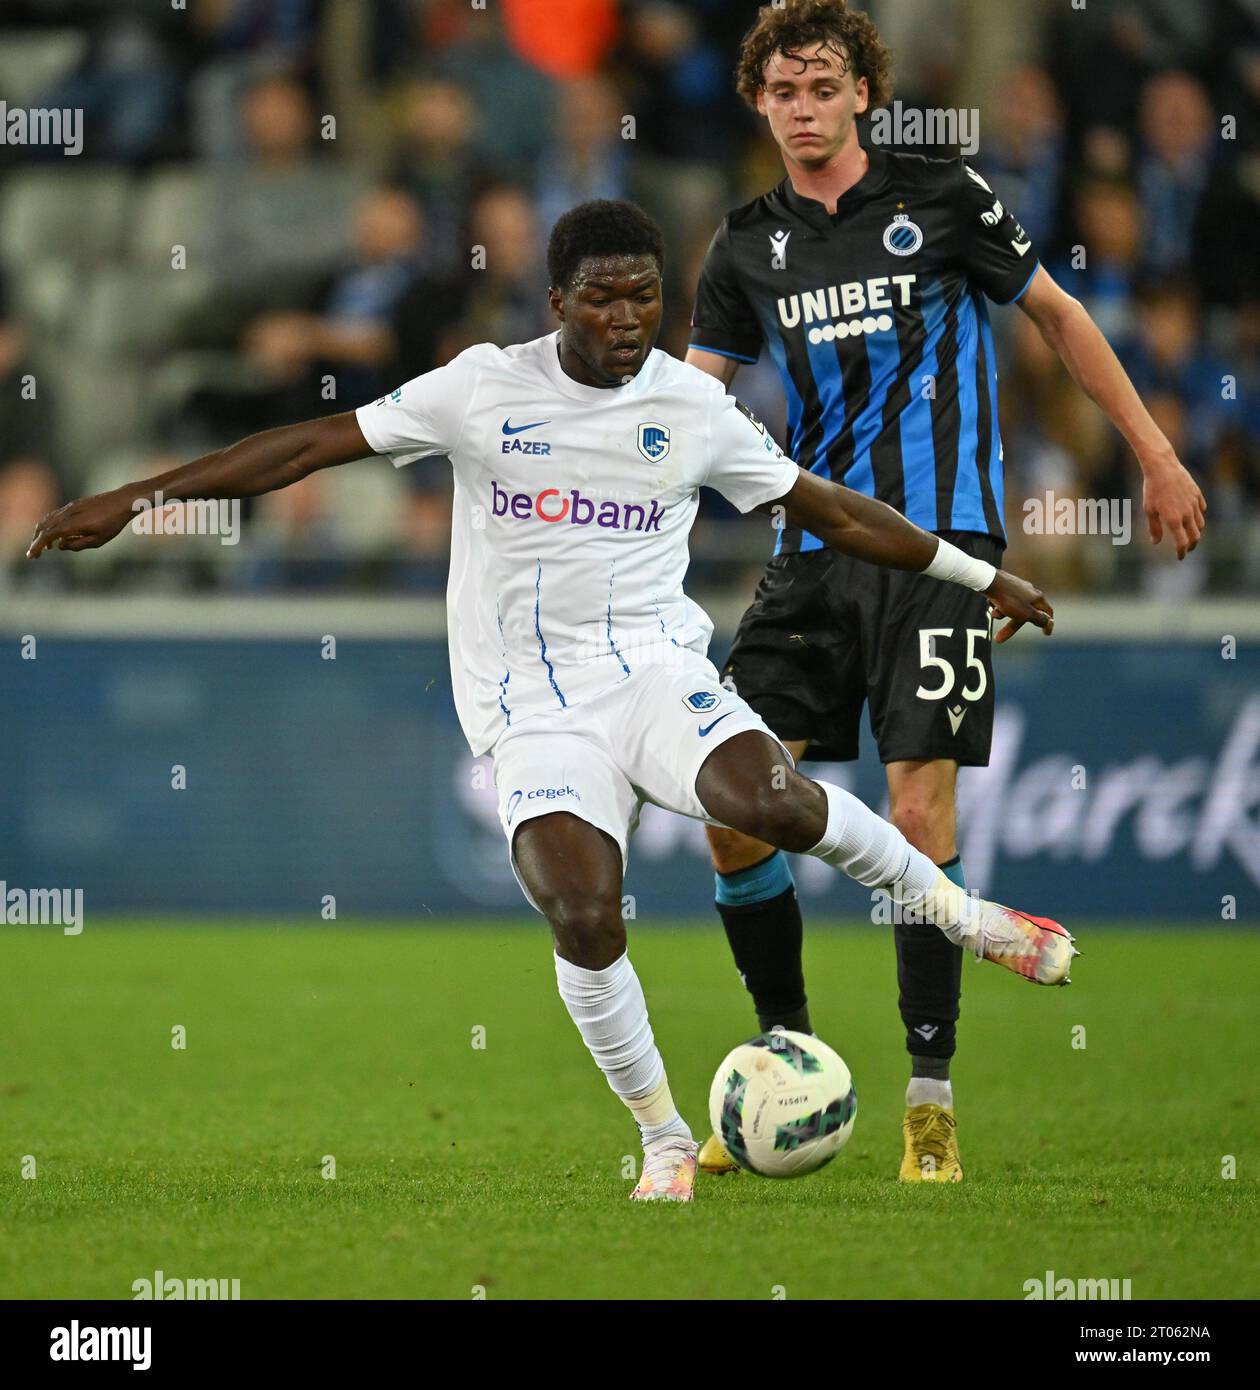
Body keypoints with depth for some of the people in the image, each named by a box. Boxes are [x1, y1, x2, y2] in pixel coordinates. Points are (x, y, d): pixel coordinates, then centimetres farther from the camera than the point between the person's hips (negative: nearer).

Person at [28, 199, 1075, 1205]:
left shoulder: (694, 407, 4)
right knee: (584, 921, -25)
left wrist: (980, 577, 18)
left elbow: (830, 511, 16)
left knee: (771, 800, -32)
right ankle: (664, 1141, -3)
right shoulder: (485, 389, -1)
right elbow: (312, 444, 1)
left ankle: (954, 908, -4)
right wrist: (132, 499, -3)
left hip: (653, 667, 0)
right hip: (535, 713, 0)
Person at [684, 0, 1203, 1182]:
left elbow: (1057, 315, 10)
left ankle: (931, 1100, -3)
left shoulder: (941, 199, 0)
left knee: (919, 810, -11)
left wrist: (1157, 455, 10)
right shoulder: (748, 244, 9)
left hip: (935, 540, -4)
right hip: (813, 552, 4)